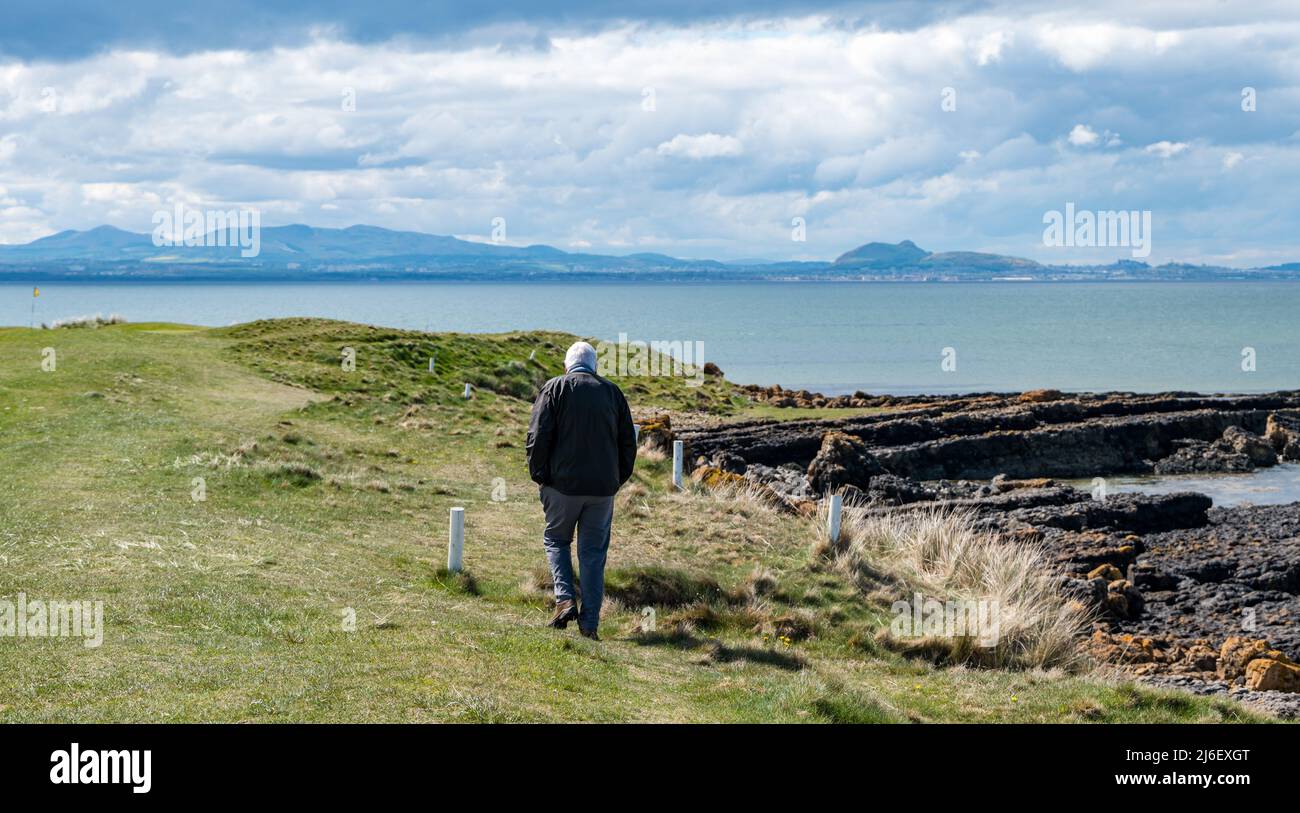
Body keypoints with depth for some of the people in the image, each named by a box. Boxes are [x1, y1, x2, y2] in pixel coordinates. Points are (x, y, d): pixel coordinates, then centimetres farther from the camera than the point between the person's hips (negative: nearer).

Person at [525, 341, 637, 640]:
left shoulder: (555, 388, -1)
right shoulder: (612, 391, 9)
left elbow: (538, 436, -8)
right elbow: (628, 442, 10)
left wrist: (539, 476, 1)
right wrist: (618, 479, 17)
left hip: (563, 484, -2)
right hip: (603, 487, 2)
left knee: (556, 539, 16)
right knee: (594, 552, 8)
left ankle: (565, 599, -4)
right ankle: (589, 623, 5)